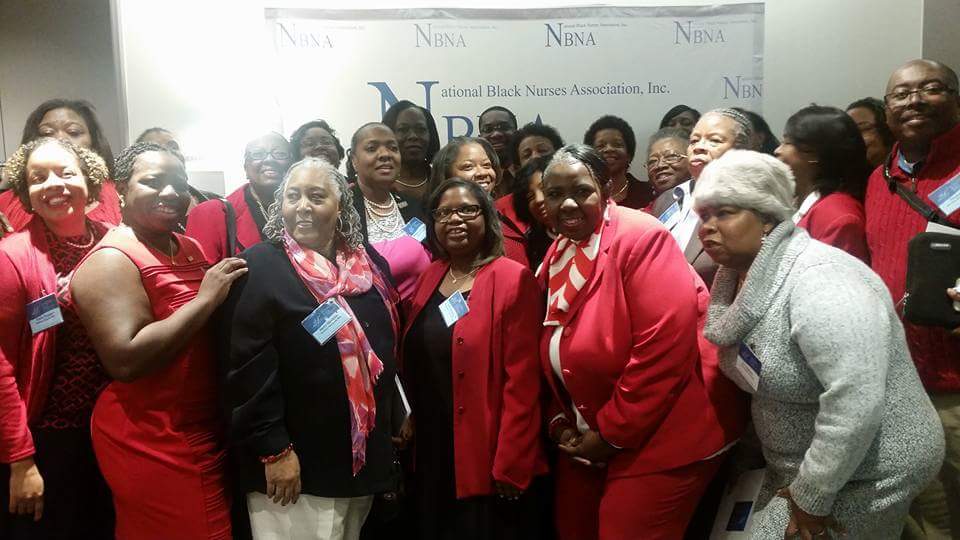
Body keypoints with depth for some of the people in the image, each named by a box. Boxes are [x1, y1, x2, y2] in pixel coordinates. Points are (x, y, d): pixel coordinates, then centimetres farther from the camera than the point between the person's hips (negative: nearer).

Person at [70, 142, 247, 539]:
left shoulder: (191, 248, 9)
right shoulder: (111, 260, -16)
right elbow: (125, 361, -27)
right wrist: (206, 299, -24)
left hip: (207, 432, 8)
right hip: (153, 446, -8)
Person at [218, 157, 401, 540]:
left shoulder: (370, 265, 6)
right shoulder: (258, 266, -11)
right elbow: (248, 367, -15)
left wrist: (388, 433, 14)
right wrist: (273, 449, -18)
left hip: (364, 457, 6)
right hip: (295, 463, -6)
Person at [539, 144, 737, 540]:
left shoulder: (640, 239, -18)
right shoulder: (557, 256, 5)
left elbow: (666, 346, -26)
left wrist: (613, 432, -19)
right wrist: (559, 421, 2)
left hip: (657, 442, -7)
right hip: (586, 439, 8)